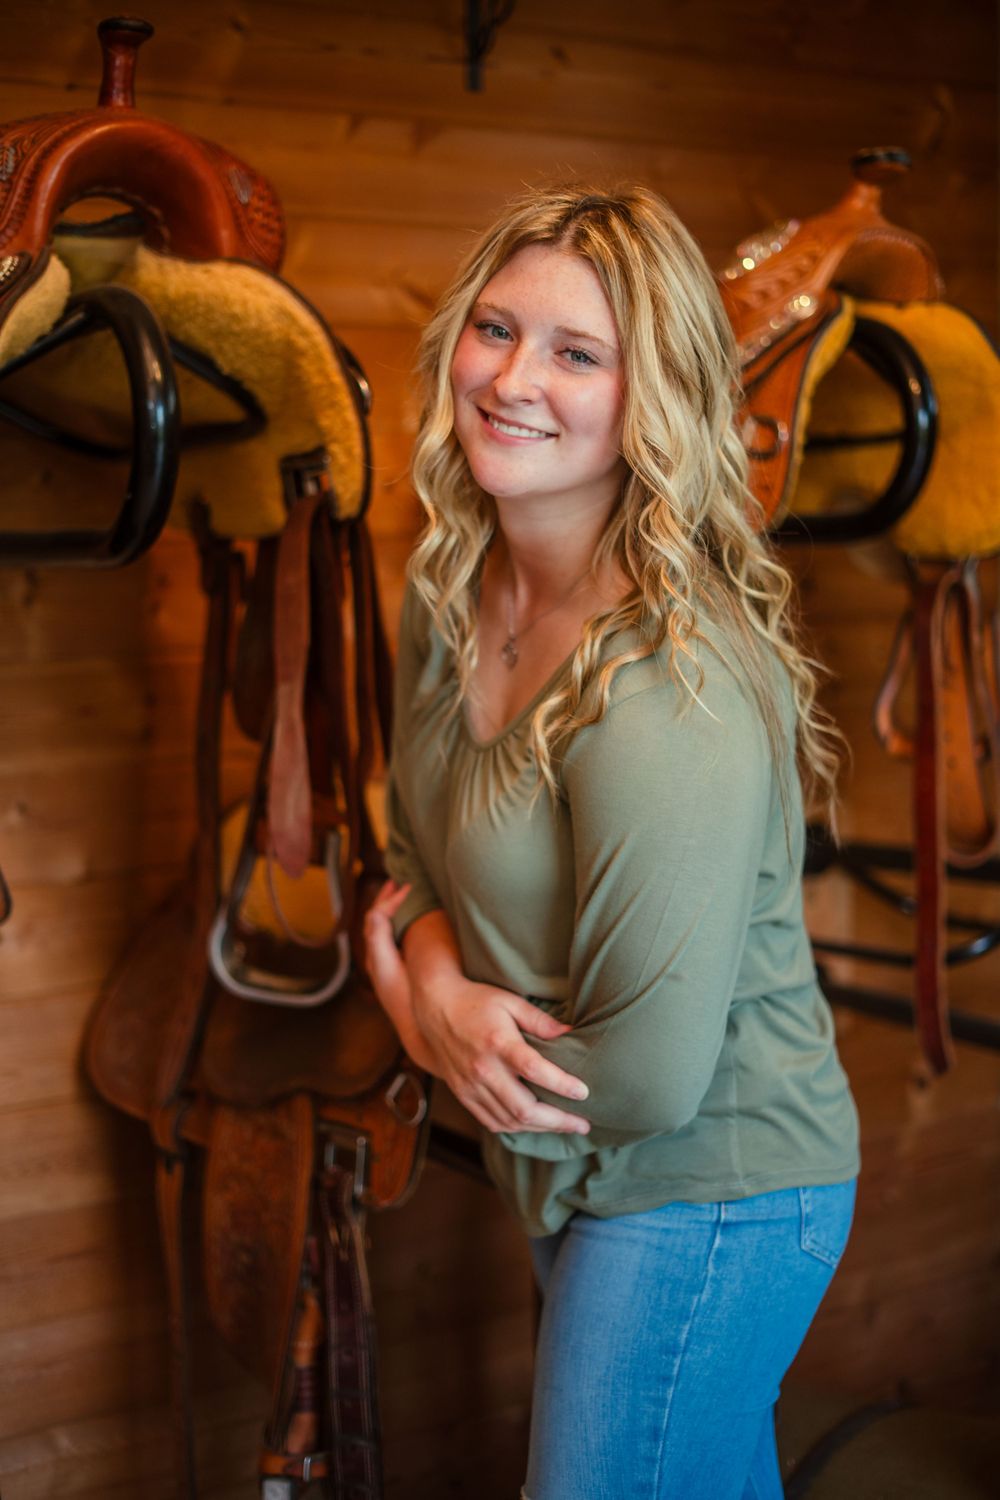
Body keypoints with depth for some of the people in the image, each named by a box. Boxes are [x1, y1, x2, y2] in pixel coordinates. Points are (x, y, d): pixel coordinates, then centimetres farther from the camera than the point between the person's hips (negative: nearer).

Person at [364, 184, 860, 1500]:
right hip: (566, 1175, 8)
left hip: (706, 1195, -7)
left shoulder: (670, 693, -30)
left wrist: (415, 1008, -10)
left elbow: (651, 1079, -26)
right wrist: (442, 985, -15)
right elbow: (424, 854, 7)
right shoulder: (452, 595, -4)